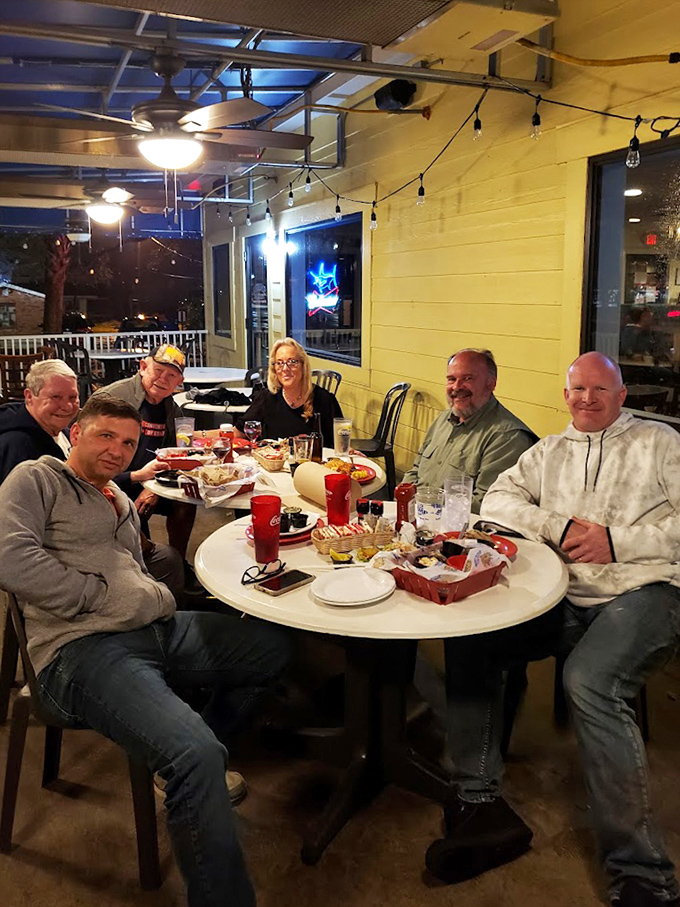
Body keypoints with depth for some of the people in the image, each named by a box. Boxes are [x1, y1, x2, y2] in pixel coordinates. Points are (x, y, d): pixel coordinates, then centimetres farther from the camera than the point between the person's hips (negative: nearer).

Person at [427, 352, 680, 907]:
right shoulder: (549, 451, 22)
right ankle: (481, 804, -9)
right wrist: (557, 525, -4)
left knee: (589, 682, -34)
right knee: (467, 639, -16)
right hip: (566, 599, 5)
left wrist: (617, 542, -10)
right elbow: (498, 499, 12)